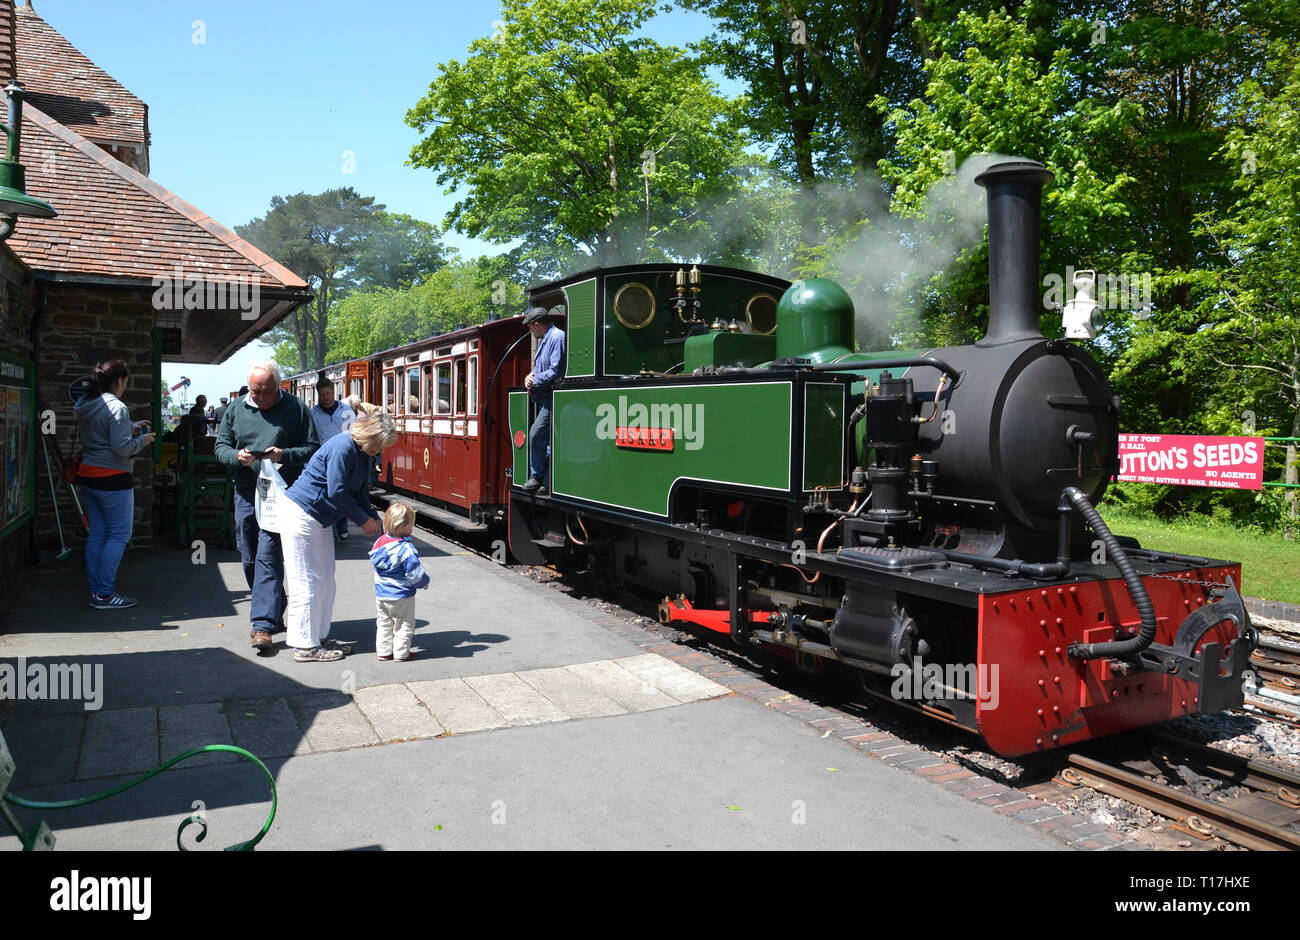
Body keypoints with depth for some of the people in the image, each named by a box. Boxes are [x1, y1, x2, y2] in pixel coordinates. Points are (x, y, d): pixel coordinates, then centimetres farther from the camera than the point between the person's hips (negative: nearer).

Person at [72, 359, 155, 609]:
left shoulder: (86, 406, 12)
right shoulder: (117, 407, -16)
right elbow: (121, 447, -20)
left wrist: (130, 429, 18)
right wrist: (142, 440, -1)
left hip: (88, 475, 9)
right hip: (112, 478, -9)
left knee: (97, 534, 12)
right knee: (119, 534, -2)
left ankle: (96, 590, 17)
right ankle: (104, 594, -3)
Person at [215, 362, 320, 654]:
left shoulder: (296, 408, -2)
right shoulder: (236, 410, 10)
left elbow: (313, 447, -3)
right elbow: (220, 446, 12)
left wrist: (285, 455, -20)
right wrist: (236, 456, -10)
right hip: (246, 495, 5)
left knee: (268, 557, -12)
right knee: (250, 560, 12)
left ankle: (264, 624, -10)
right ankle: (275, 612, 29)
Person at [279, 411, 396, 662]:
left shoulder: (363, 453, 7)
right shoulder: (343, 448, -22)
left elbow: (360, 492, 11)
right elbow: (337, 492, -23)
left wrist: (374, 520, -2)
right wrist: (364, 520, -14)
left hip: (320, 519, 10)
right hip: (300, 515, -10)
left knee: (325, 580, 12)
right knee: (307, 581, -4)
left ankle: (319, 638, 21)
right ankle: (305, 646, 3)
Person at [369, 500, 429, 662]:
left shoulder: (379, 542, -4)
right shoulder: (406, 548, -25)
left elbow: (373, 564, 11)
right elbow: (415, 574, -21)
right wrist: (425, 582, -2)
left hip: (381, 594, 6)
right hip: (402, 597, -6)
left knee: (384, 624, 20)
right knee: (404, 625, 10)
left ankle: (383, 651, 26)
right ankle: (401, 653, 17)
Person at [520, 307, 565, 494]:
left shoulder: (557, 337, -12)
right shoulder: (544, 340, 20)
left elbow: (557, 371, -20)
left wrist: (535, 381, -10)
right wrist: (531, 375, 6)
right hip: (544, 397, 11)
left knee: (536, 433, -16)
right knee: (547, 440, 10)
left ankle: (537, 477, -6)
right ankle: (547, 481, 14)